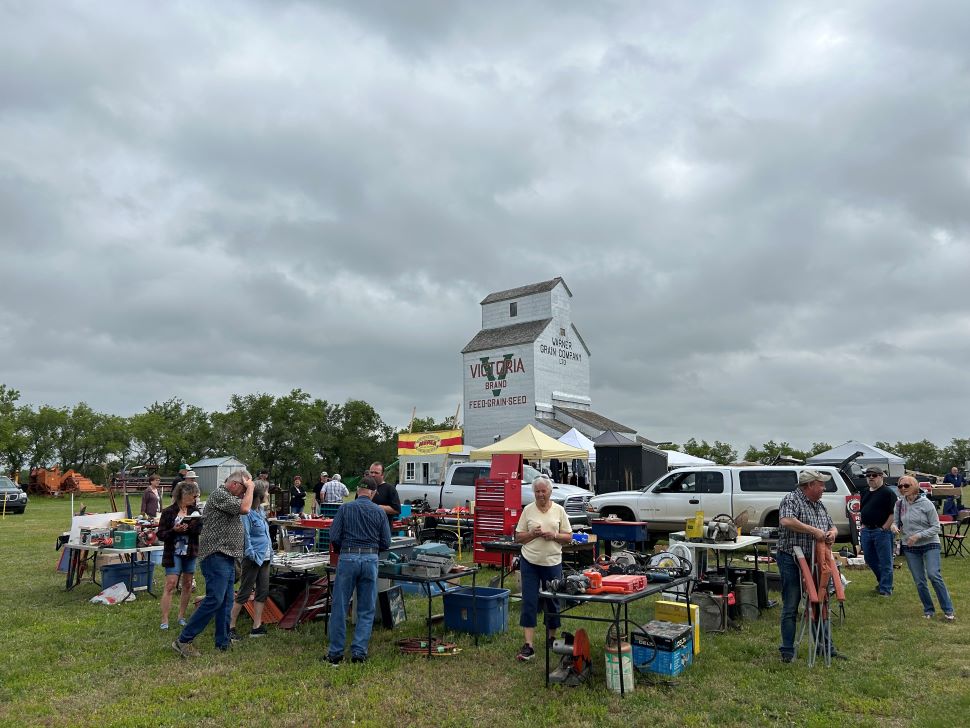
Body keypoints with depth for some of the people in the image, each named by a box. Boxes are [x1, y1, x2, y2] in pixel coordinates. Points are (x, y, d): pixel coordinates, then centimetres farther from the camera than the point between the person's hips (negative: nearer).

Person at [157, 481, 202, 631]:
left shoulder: (195, 511, 5)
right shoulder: (168, 512, -5)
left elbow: (201, 530, -4)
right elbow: (161, 535, -6)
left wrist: (190, 527, -23)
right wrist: (174, 530, -22)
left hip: (191, 553, 4)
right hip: (174, 553, -4)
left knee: (187, 585, 10)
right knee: (170, 585, -8)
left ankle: (182, 617, 22)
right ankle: (164, 620, -3)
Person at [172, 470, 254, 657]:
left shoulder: (228, 497, 19)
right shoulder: (219, 494, -12)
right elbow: (244, 508, -21)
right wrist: (250, 487, -10)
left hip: (227, 558, 10)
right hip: (216, 556, -10)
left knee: (226, 602, 10)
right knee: (214, 599, -13)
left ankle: (223, 642, 16)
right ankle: (183, 640, -5)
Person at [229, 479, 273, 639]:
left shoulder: (260, 510, 12)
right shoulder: (247, 512, -16)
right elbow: (245, 536, -20)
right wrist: (252, 554, -20)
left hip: (264, 558, 9)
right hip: (253, 559, -9)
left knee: (263, 592, 10)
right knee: (244, 594, -1)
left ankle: (257, 627, 17)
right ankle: (230, 627, 9)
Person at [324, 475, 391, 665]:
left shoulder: (344, 509, 0)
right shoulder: (379, 512, 3)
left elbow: (334, 537, -3)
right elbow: (386, 543, 3)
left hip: (348, 558, -1)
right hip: (371, 560, 1)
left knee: (339, 607, 8)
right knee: (366, 611, 10)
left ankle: (335, 653, 13)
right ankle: (359, 653, 11)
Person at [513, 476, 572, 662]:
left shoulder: (559, 510, 2)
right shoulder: (528, 510, 1)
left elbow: (568, 536, 4)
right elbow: (518, 536, 3)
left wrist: (553, 536, -14)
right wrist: (533, 534, -14)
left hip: (553, 562, 1)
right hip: (530, 562, -1)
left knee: (553, 602, 12)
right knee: (529, 602, -5)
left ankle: (552, 638, 31)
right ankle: (528, 645, -3)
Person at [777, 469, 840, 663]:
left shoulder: (820, 505, 14)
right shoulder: (791, 499, -11)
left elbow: (832, 526, 23)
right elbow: (786, 521, -29)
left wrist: (832, 533, -1)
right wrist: (813, 530, -26)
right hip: (792, 561, -8)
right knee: (790, 608, 0)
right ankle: (787, 651, 9)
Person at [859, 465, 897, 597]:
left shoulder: (888, 493, -9)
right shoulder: (864, 492, 14)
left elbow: (894, 513, -14)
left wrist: (884, 528, -16)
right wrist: (863, 526, 12)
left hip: (881, 531, -8)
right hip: (866, 530, 8)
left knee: (885, 561, 1)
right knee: (869, 559, 16)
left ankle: (885, 589, 9)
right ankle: (881, 580, 35)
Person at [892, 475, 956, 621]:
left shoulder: (926, 503, -11)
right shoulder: (899, 504, 0)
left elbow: (936, 527, -9)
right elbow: (895, 521, 8)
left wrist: (918, 535, -20)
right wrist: (894, 526, -16)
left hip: (930, 544, -4)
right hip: (910, 548, 4)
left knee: (933, 574, -19)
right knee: (919, 581, 7)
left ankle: (948, 610, -6)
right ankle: (928, 610, 22)